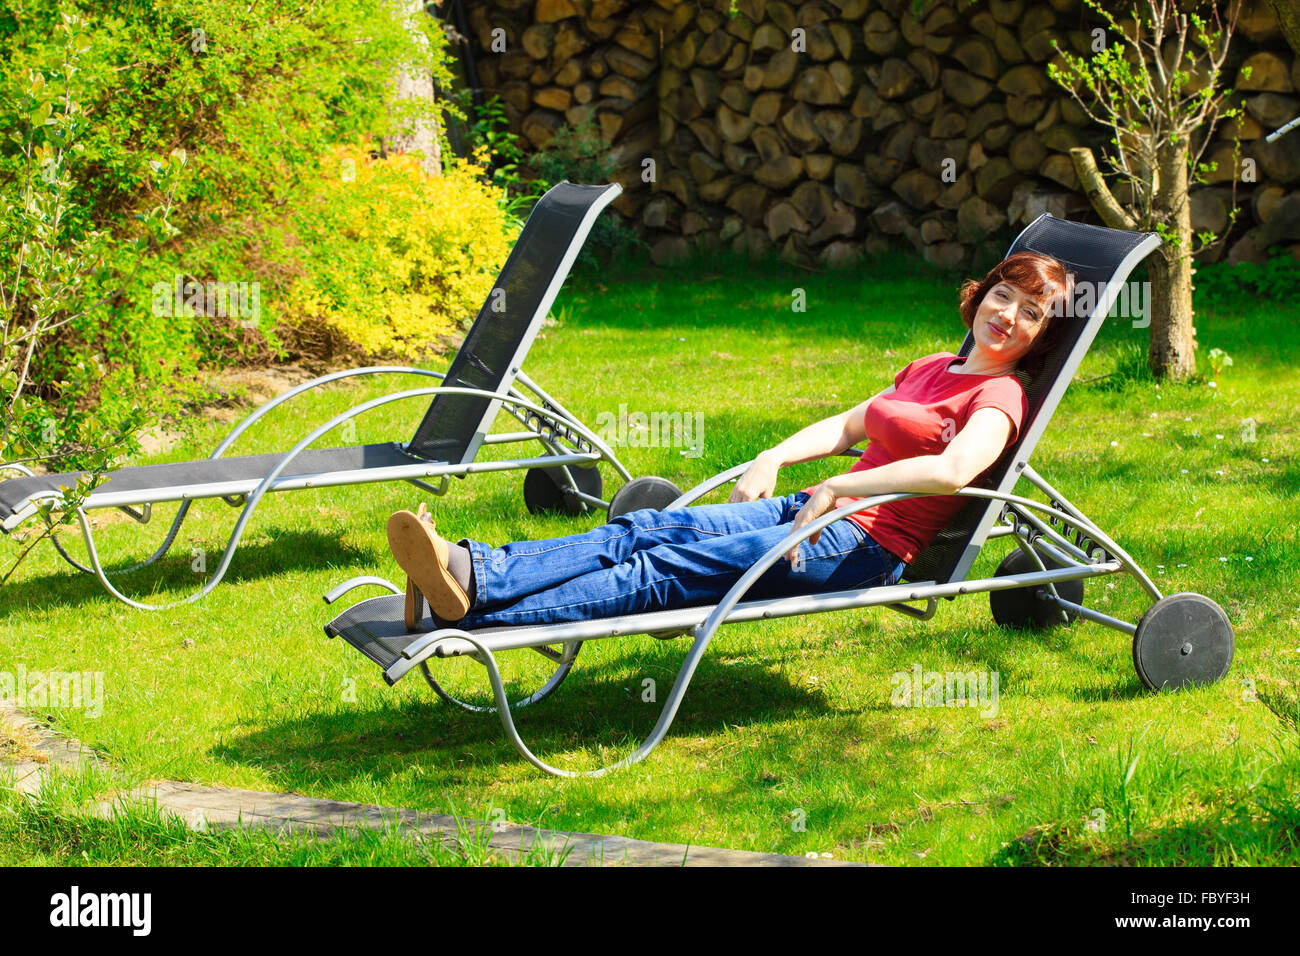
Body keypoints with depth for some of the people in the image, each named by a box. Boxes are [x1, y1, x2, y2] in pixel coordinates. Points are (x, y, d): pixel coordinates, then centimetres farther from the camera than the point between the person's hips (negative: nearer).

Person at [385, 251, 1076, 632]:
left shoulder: (999, 397, -3)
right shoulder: (931, 369, 24)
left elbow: (953, 470, -24)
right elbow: (849, 424, 33)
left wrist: (837, 489, -22)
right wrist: (774, 459, 16)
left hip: (869, 544, -8)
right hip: (816, 508, 8)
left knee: (675, 568, -25)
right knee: (649, 528, -15)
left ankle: (473, 615, -39)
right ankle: (474, 573, -33)